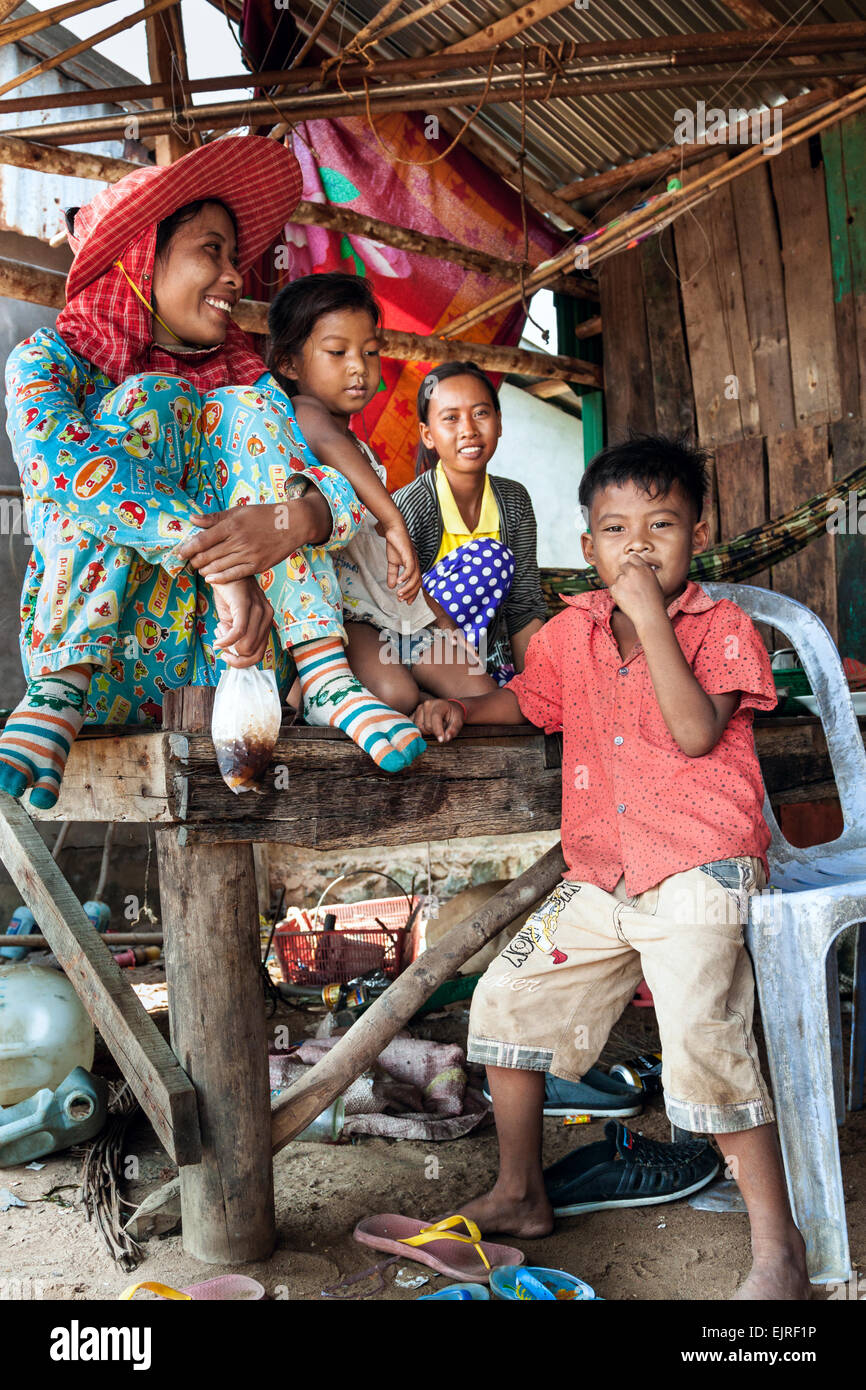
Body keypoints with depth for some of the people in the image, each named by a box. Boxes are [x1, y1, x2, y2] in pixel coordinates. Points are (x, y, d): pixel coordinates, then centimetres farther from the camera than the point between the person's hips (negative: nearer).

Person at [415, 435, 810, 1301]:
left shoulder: (722, 627, -4)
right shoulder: (571, 632, 10)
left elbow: (694, 732, -21)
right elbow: (529, 699, 29)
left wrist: (650, 614, -20)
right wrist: (461, 709, 10)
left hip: (698, 874, -6)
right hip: (600, 879, 6)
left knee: (703, 1039, -21)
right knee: (506, 1000, 7)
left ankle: (776, 1247, 1)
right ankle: (520, 1195, 27)